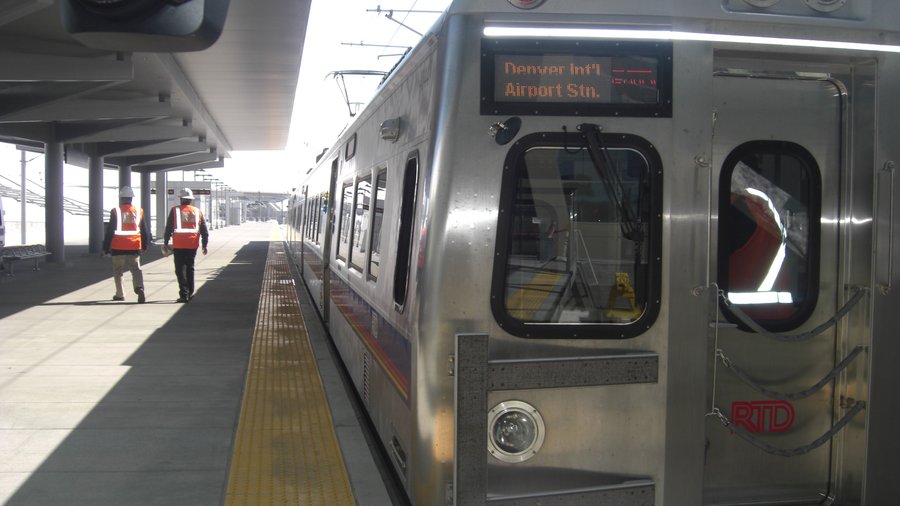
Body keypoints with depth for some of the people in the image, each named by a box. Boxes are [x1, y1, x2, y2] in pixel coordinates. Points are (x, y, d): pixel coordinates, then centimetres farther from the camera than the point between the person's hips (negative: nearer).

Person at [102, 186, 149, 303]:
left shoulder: (115, 211, -5)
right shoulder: (139, 211, 4)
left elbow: (110, 230, -5)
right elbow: (144, 230, 10)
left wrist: (105, 247, 1)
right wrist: (145, 245, 22)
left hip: (118, 246, -2)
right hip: (134, 246, 2)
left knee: (118, 270, 12)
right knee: (136, 269, 4)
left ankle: (120, 294, 18)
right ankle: (139, 288, -21)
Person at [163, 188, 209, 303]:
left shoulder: (175, 210, 0)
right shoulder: (197, 211, 8)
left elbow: (169, 228, -2)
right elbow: (204, 230, 9)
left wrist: (165, 243, 3)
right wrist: (204, 245, 16)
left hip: (179, 245, -3)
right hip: (193, 245, 3)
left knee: (181, 269, 0)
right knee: (190, 268, 16)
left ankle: (184, 294, -7)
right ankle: (190, 293, 20)